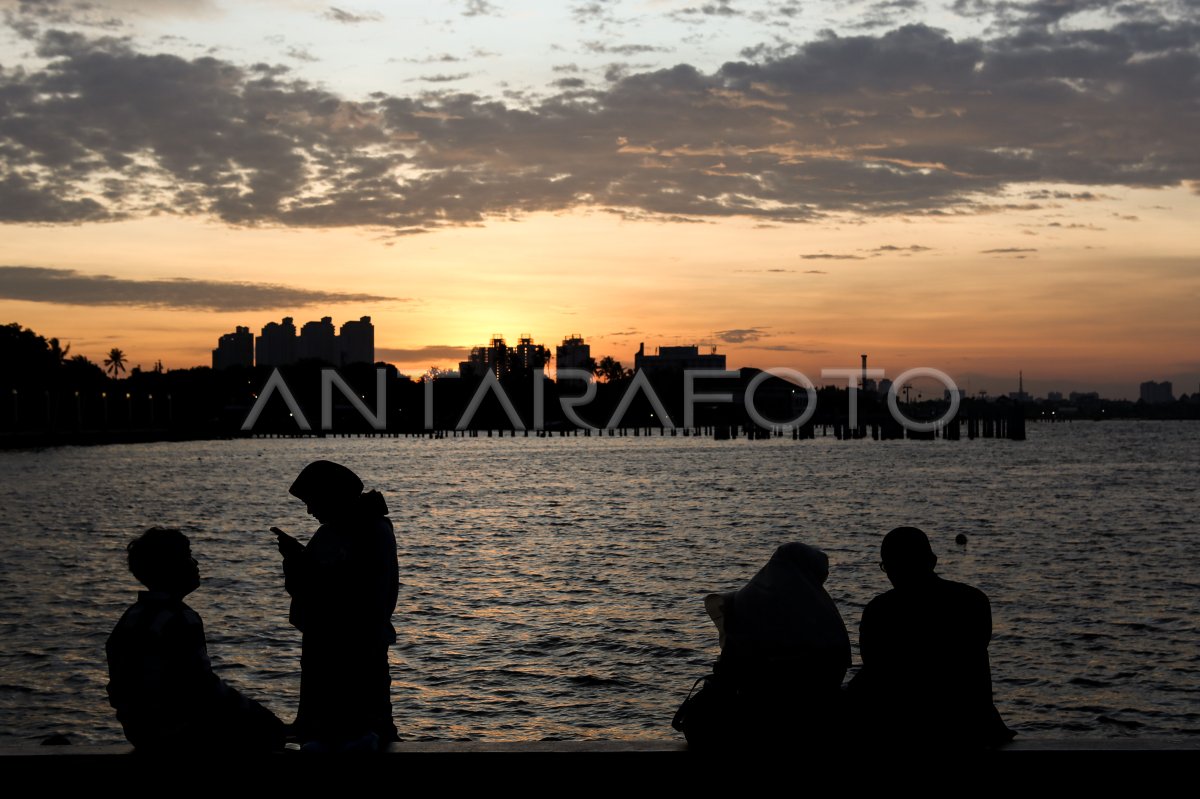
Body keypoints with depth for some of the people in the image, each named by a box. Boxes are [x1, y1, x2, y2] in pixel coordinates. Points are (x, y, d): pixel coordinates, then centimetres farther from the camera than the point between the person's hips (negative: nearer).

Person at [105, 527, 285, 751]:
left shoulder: (132, 617, 6)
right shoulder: (181, 620, -21)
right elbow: (205, 688, -21)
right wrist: (247, 707, -5)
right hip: (176, 733, -9)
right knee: (269, 728, 5)